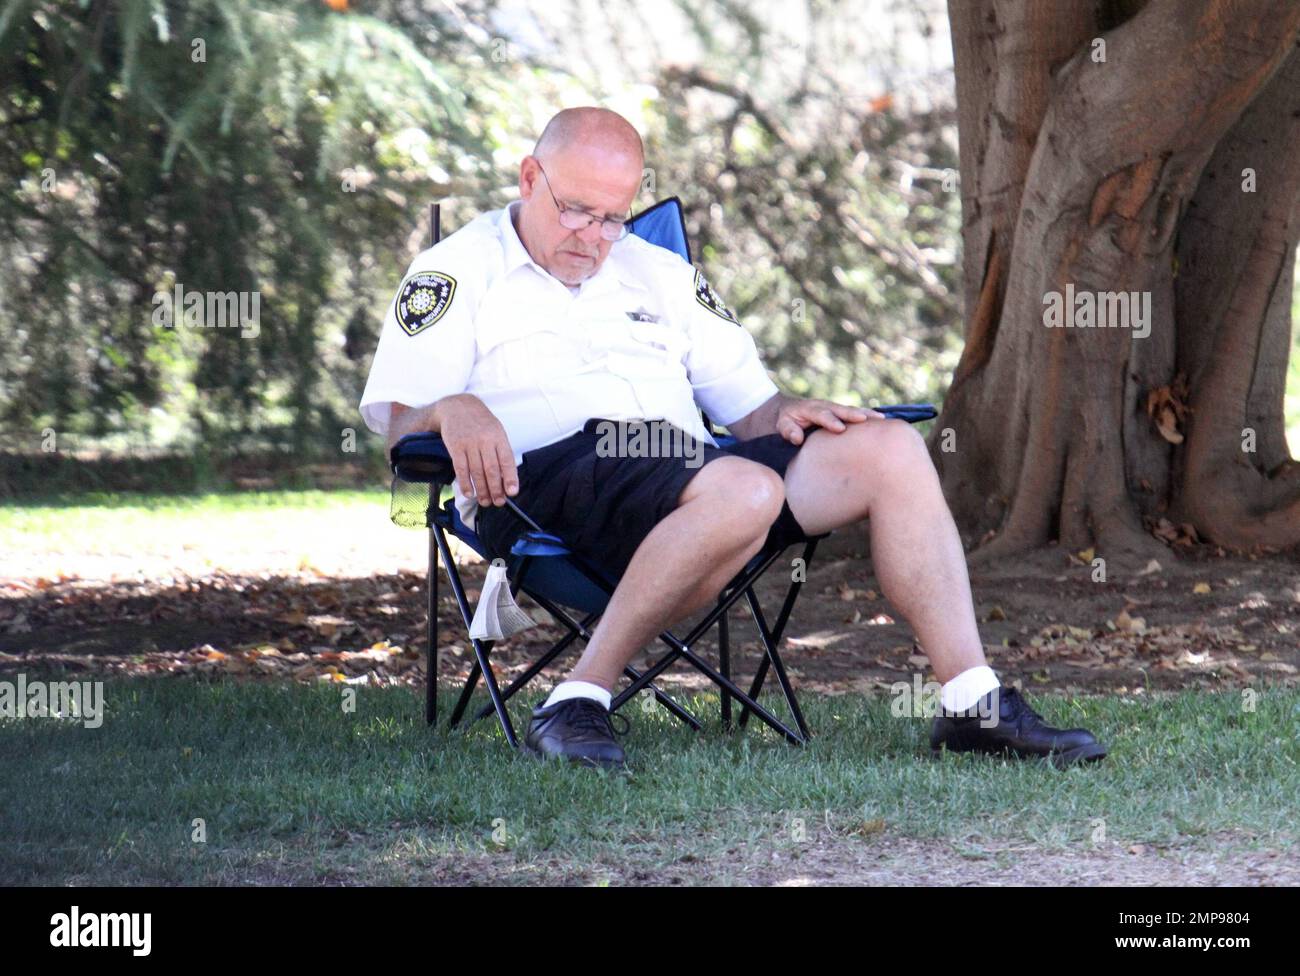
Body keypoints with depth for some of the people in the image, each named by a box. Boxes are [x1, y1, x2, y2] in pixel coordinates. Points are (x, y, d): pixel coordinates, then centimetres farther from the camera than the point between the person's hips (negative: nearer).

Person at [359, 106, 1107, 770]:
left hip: (687, 476, 6)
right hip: (542, 480, -6)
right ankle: (579, 704, -34)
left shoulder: (662, 275, 29)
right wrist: (454, 411, -23)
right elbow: (391, 414, 0)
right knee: (745, 491, -36)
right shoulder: (462, 272, 12)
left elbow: (748, 404, 27)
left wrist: (789, 414, 2)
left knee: (890, 451, -10)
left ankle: (975, 706, -11)